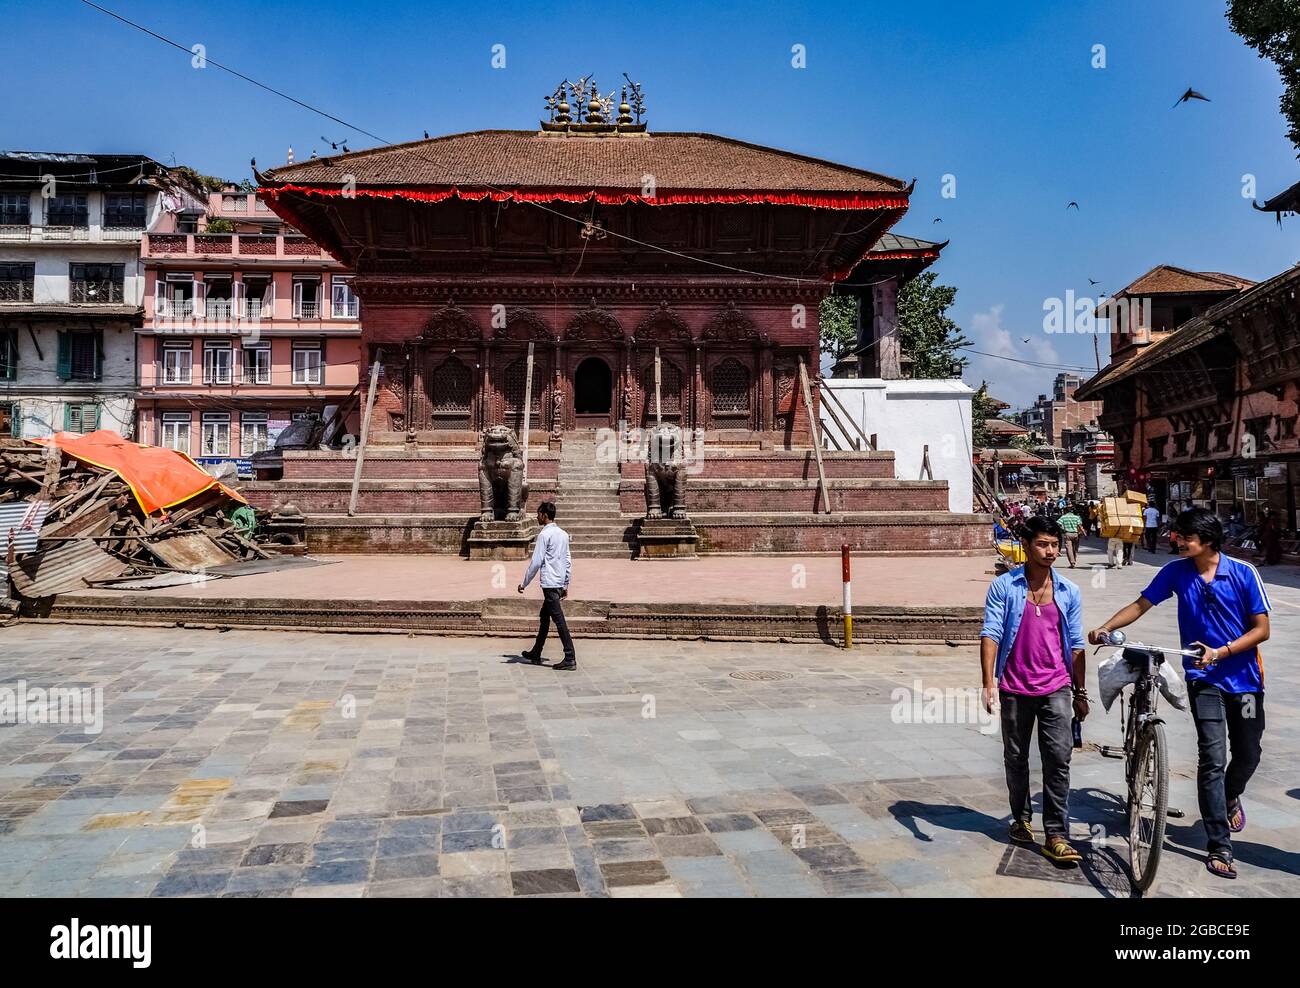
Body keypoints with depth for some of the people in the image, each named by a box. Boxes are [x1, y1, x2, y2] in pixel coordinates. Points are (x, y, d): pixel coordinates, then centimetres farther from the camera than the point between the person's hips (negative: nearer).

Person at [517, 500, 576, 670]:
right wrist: (565, 585, 20)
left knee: (559, 620, -9)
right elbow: (568, 561, 15)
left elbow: (536, 562, -14)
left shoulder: (544, 534, -12)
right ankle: (536, 654, 29)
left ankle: (570, 659, -11)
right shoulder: (563, 534, 13)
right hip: (559, 583, 9)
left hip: (549, 583, -9)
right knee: (544, 618, 19)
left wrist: (524, 583, -6)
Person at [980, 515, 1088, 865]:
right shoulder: (1004, 587, -4)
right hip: (1015, 689, -1)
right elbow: (990, 635, -9)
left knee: (1058, 759, -6)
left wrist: (1080, 692, 12)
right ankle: (1021, 819, 31)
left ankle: (1056, 836, 1)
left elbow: (1075, 645, 10)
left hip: (1056, 688, 1)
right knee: (1016, 758, 12)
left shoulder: (1069, 592, 5)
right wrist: (988, 683, -17)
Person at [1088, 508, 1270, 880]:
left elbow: (1261, 629, -8)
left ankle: (1230, 797, 45)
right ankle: (1219, 845, -3)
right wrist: (1106, 628, -15)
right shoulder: (1176, 571, -5)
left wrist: (1220, 652, -20)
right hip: (1204, 678, 0)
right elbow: (1140, 605, 0)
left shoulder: (1244, 573, -10)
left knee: (1247, 755, 11)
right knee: (1212, 757, -9)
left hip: (1244, 677, 1)